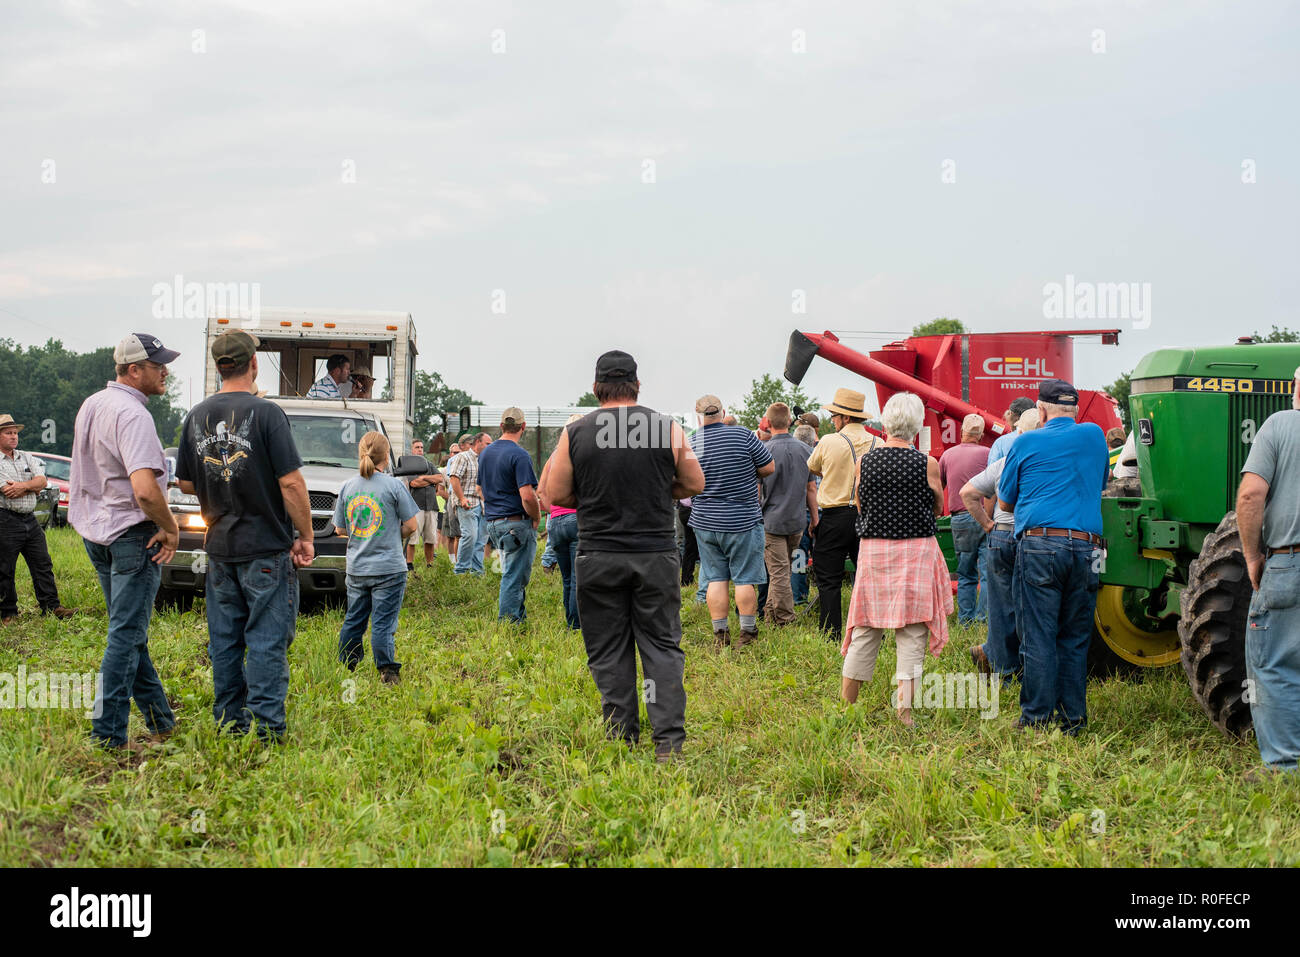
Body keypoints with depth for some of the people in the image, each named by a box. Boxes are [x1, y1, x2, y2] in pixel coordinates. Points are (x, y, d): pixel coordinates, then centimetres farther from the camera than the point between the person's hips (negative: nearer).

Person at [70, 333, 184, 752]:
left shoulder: (90, 406, 10)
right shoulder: (132, 414, -20)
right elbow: (145, 490, -30)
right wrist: (170, 527, -15)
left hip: (96, 534, 10)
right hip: (133, 534, -10)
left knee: (128, 631, 15)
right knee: (126, 634, -5)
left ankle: (160, 720, 25)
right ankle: (108, 736, -5)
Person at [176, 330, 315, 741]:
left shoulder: (197, 416, 5)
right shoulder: (266, 413, -13)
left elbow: (186, 483, 12)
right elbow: (291, 482, -15)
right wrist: (305, 536, -6)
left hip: (219, 549, 5)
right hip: (267, 548, -5)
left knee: (224, 641, 12)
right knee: (267, 639, -1)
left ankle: (229, 723, 17)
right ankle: (266, 727, -2)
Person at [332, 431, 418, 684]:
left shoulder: (347, 487, 3)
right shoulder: (394, 486, -9)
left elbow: (340, 529, 8)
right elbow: (411, 525, -6)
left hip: (356, 568, 4)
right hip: (388, 568, -4)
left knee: (353, 620, 14)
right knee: (383, 623, -2)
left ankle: (345, 669, 21)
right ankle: (387, 671, -2)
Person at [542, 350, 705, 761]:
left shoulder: (575, 433, -2)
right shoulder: (667, 428, -1)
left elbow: (555, 494, 1)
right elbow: (695, 484, 7)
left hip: (598, 557, 0)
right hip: (656, 554, 0)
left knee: (609, 653, 8)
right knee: (662, 647, 6)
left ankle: (621, 741, 10)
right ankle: (669, 740, -2)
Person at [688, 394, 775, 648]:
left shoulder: (690, 444, -4)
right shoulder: (743, 436, -10)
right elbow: (769, 468, -4)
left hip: (705, 522, 2)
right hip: (743, 520, -2)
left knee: (716, 579, 8)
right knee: (744, 578, 5)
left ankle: (720, 634, 10)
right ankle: (747, 632, 9)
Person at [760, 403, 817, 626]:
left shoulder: (764, 450, -11)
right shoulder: (805, 450, 4)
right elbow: (811, 488, 8)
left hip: (773, 521, -5)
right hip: (798, 521, 5)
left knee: (779, 573, -2)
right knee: (784, 571, 18)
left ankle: (785, 620, -3)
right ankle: (771, 612, 27)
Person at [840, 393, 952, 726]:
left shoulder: (865, 462, -2)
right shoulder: (927, 464, -9)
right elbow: (938, 508, 4)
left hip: (873, 549, 3)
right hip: (916, 549, -3)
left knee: (866, 629, 12)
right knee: (912, 631, 3)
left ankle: (845, 703, 18)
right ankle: (904, 710, 0)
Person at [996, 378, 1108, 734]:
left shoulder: (1025, 443, 4)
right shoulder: (1094, 436, 12)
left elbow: (1005, 501, 13)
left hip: (1038, 547, -3)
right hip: (1086, 547, 3)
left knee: (1038, 637, -1)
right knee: (1075, 638, 9)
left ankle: (1037, 718, 0)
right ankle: (1073, 717, 10)